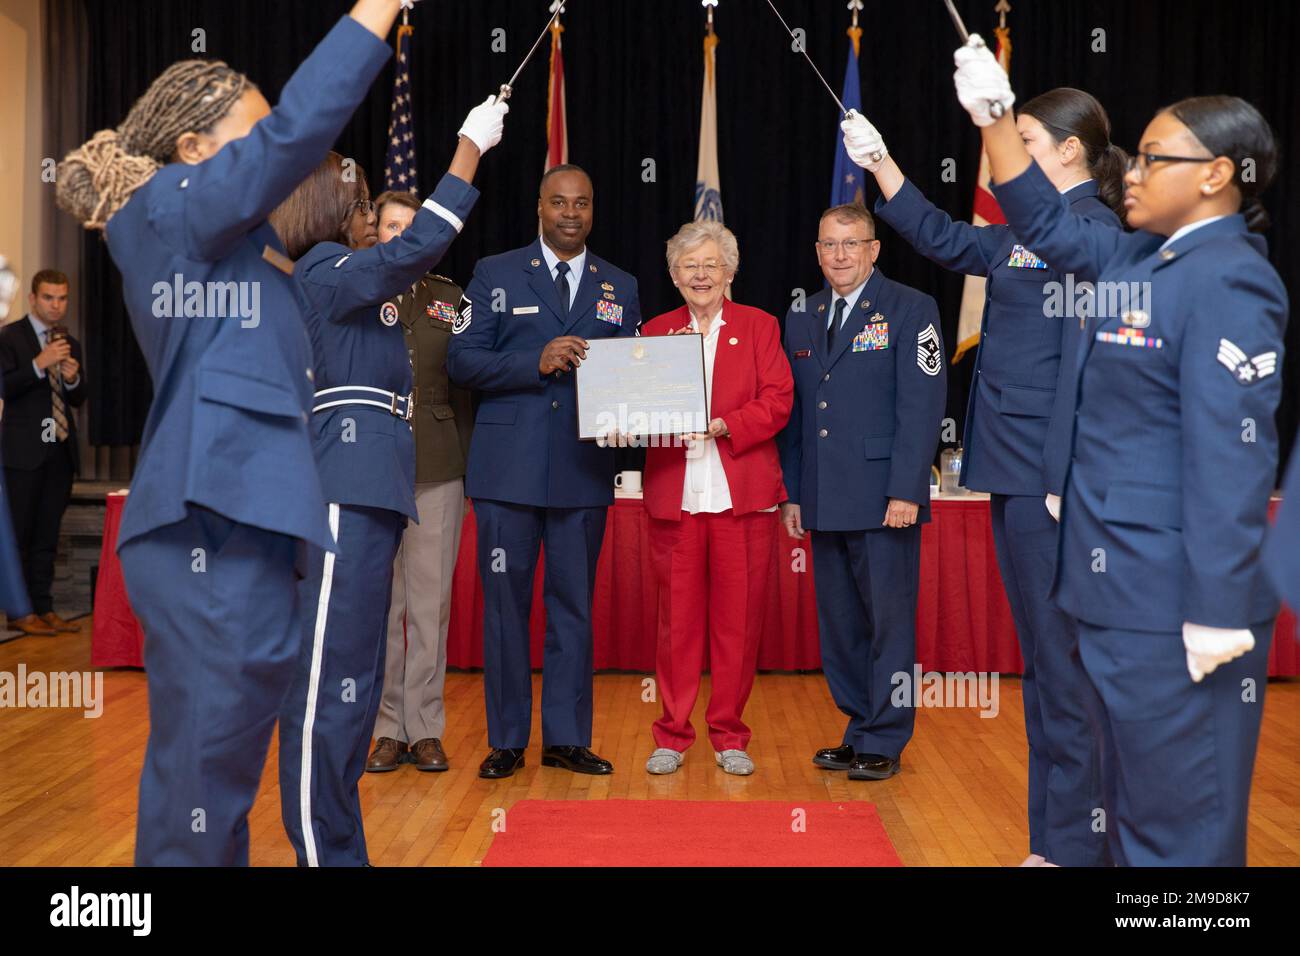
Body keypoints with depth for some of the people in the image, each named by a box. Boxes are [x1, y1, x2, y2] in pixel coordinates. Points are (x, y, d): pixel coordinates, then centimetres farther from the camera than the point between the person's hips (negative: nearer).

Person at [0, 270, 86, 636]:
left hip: (60, 451, 5)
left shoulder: (70, 343, 13)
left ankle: (44, 609, 12)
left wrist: (73, 378, -7)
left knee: (47, 536, 9)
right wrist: (40, 364, -24)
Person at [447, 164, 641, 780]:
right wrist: (538, 363, -16)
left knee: (574, 606, 7)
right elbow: (461, 360, -3)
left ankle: (566, 738, 19)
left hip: (584, 471, 2)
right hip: (508, 469, -2)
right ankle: (506, 740, 17)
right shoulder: (495, 274, 6)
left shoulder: (620, 288, 13)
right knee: (505, 604, 4)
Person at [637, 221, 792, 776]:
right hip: (674, 495, 1)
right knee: (677, 617, 3)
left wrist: (723, 425, -16)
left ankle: (729, 735, 15)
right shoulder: (655, 332, 14)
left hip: (743, 495, -1)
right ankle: (672, 735, 15)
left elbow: (777, 401, -2)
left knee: (738, 617, 3)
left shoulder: (759, 326, 9)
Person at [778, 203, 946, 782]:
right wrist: (792, 492, 10)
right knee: (839, 624, 10)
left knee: (889, 620, 1)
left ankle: (884, 744, 12)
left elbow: (923, 405, -8)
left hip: (885, 500, -5)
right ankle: (859, 730, 23)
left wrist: (906, 491, -15)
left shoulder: (909, 309, -2)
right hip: (825, 503, 6)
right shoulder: (801, 318, 15)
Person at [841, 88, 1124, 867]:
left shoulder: (1090, 228, -9)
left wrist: (1063, 481, -20)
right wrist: (882, 167, 24)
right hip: (1014, 469, 9)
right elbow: (948, 240, 30)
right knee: (1043, 659, 14)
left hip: (1049, 473, -9)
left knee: (1062, 659, -2)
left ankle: (1077, 844, 10)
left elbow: (1082, 360, -16)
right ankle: (1054, 837, 25)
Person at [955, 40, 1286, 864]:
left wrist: (1218, 613, -22)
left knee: (1182, 818, 3)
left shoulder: (1227, 280, -15)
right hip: (1127, 585, 9)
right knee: (1137, 802, 20)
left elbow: (1229, 456, -21)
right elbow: (1047, 224, 24)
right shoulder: (1142, 258, 11)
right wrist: (994, 116, 15)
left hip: (1176, 600, -9)